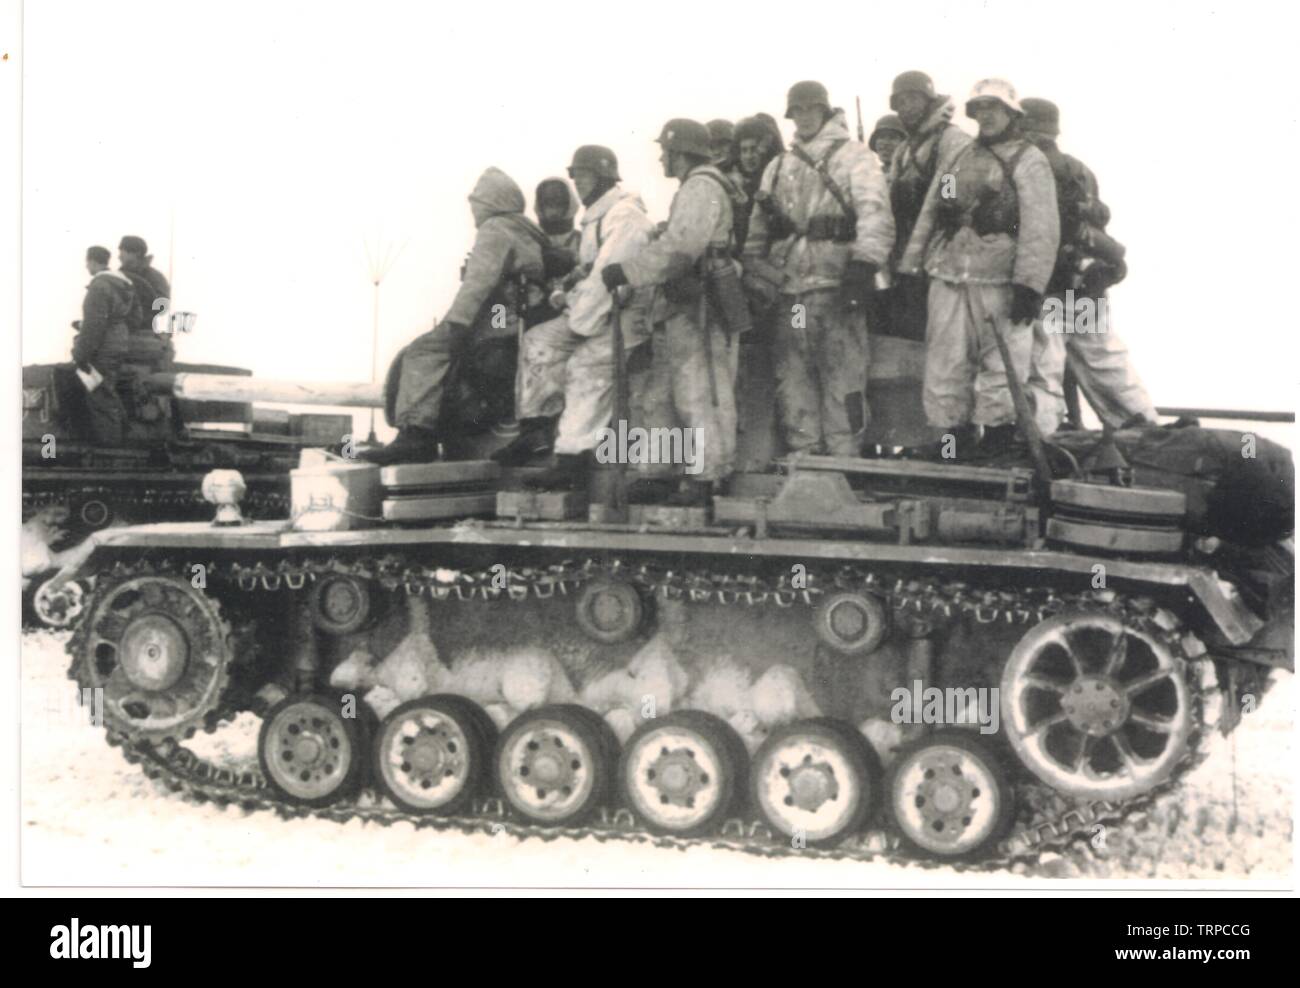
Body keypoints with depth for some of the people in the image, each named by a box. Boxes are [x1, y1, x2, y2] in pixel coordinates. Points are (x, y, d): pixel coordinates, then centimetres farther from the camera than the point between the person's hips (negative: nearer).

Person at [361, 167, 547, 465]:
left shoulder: (495, 231, -4)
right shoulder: (528, 234, 26)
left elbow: (480, 280, -18)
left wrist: (456, 323, -25)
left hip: (496, 325, -10)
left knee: (424, 352, -22)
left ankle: (414, 436, -37)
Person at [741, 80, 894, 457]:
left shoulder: (854, 156, 3)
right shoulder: (778, 166, 22)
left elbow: (875, 213, -11)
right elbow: (758, 227, 24)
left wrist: (864, 264, -24)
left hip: (835, 285, -6)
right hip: (787, 287, 6)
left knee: (842, 375, -7)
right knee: (792, 377, 7)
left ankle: (844, 461, -3)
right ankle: (802, 456, 14)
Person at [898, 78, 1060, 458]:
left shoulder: (1029, 162, 1)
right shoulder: (959, 159, 20)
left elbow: (1041, 230, -9)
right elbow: (927, 216, 22)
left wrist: (1029, 284, -17)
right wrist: (909, 267, 14)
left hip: (998, 283, -5)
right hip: (948, 278, 6)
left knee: (999, 366, -1)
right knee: (945, 366, 4)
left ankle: (998, 436, 9)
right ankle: (954, 437, 13)